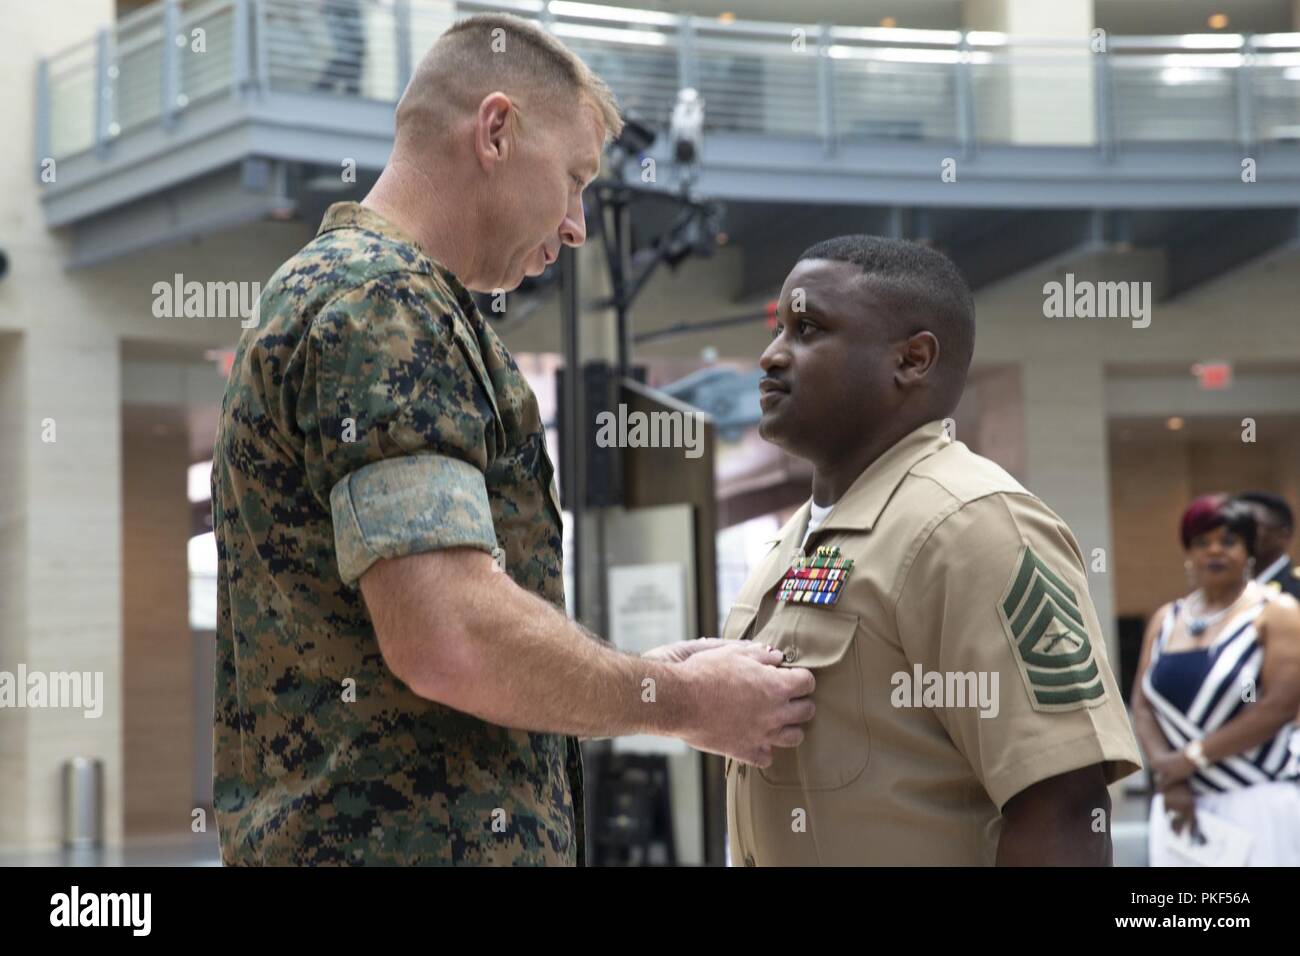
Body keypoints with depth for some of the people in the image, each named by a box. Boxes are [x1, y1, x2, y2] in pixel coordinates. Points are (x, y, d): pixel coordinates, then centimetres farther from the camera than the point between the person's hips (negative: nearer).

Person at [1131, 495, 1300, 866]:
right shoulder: (1165, 619, 15)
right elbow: (1141, 705, 9)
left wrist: (1194, 756, -11)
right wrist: (1167, 772, -9)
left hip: (1257, 804, -4)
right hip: (1182, 803, 4)